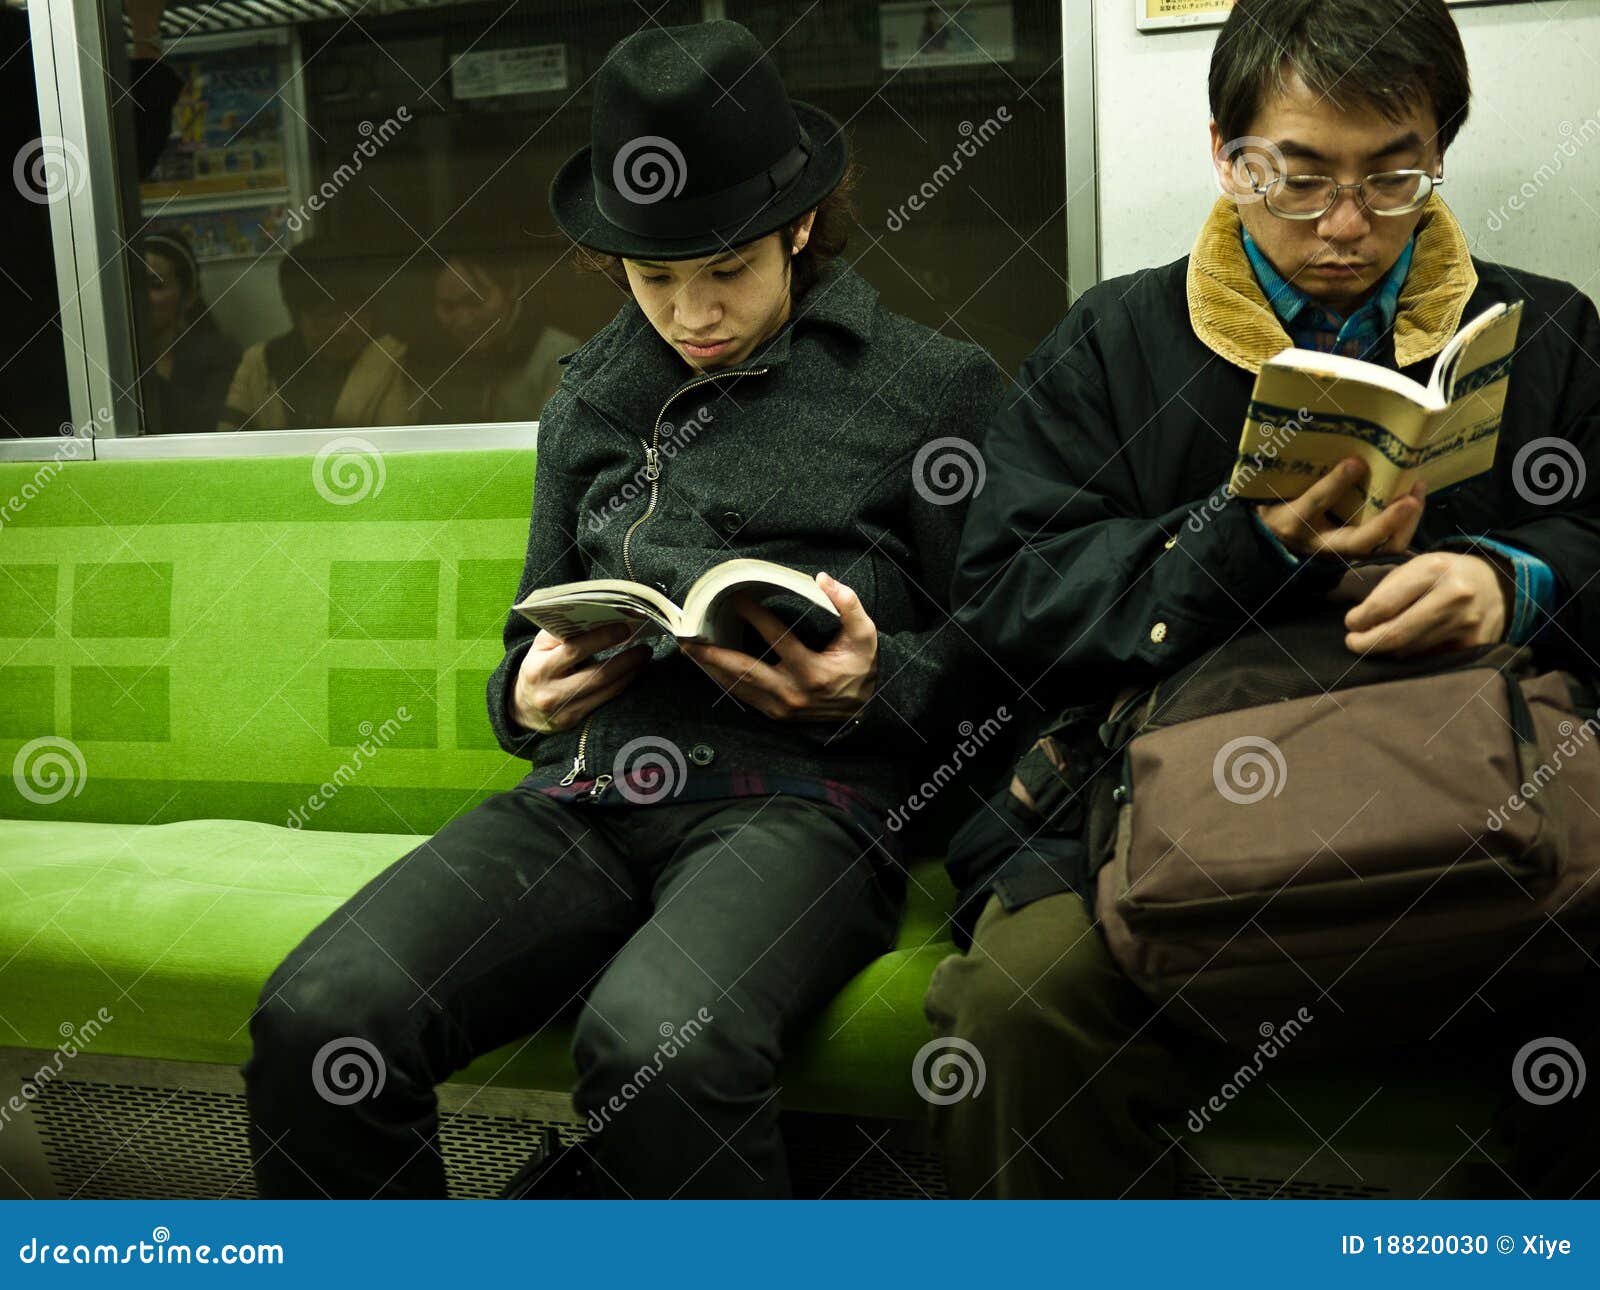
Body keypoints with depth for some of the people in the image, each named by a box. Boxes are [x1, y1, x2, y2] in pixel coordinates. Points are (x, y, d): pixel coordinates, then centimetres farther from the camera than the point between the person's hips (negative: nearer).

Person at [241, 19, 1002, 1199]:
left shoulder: (933, 384, 8)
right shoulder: (590, 400, 21)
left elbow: (991, 644, 7)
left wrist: (873, 688, -13)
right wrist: (529, 698, 5)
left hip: (796, 797, -4)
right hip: (585, 794, 4)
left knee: (652, 1036, -37)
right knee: (317, 1017, -23)